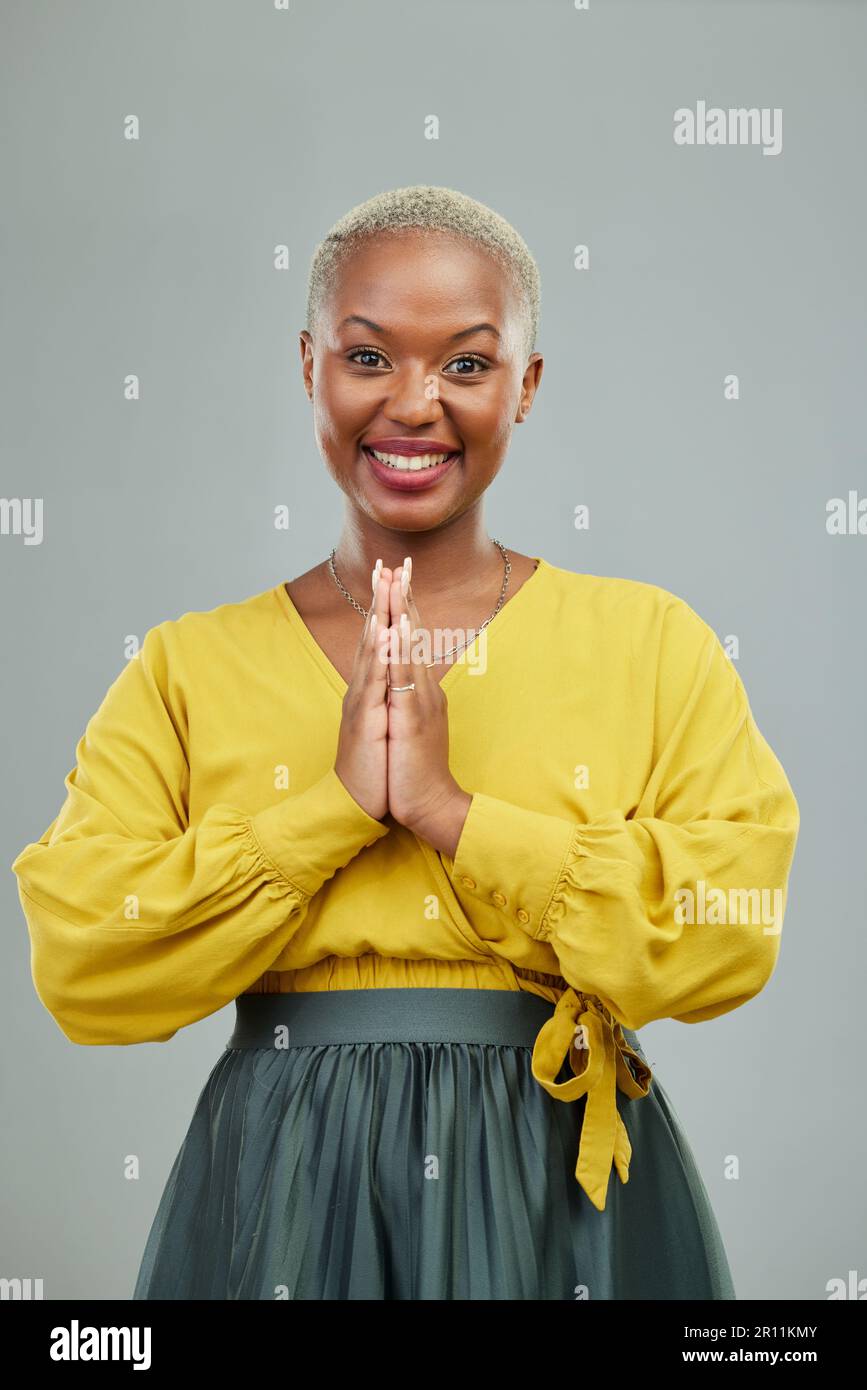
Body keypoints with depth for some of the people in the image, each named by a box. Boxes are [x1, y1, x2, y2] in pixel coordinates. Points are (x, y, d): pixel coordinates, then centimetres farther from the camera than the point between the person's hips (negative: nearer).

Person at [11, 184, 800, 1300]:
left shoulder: (653, 642, 0)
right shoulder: (189, 666, 1)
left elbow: (733, 934, -12)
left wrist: (452, 810, -16)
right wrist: (338, 803, -16)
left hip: (566, 1202, 0)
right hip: (280, 1198, 0)